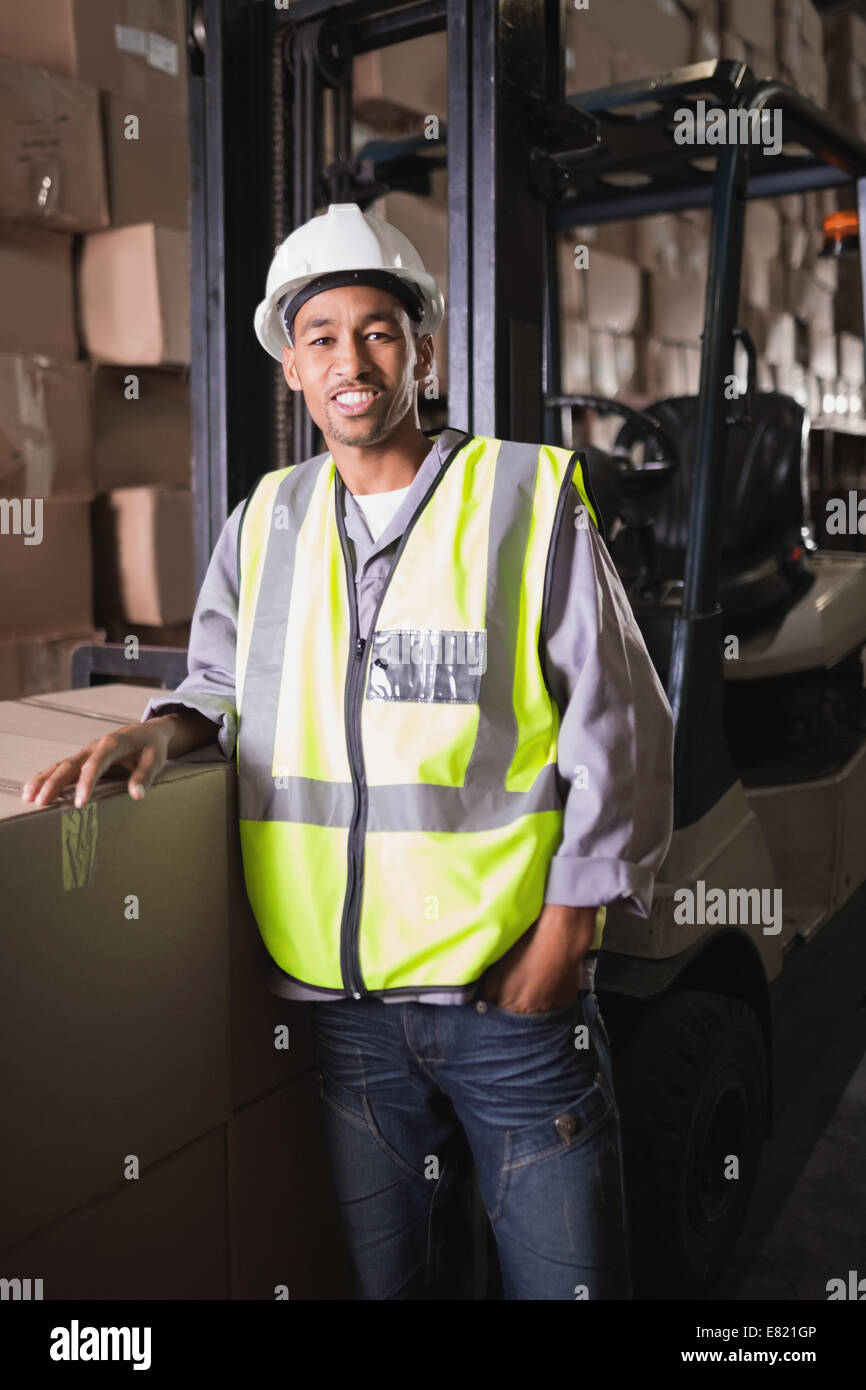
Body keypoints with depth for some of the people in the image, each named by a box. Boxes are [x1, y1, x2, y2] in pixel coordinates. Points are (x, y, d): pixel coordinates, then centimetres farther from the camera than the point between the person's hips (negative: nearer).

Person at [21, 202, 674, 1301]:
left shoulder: (530, 498, -4)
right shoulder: (264, 522, 8)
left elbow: (621, 729, -4)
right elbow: (224, 677, 19)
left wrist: (567, 924, -9)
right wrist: (167, 729, -5)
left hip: (510, 983, -3)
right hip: (343, 999, 4)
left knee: (562, 1274, 10)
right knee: (392, 1274, 19)